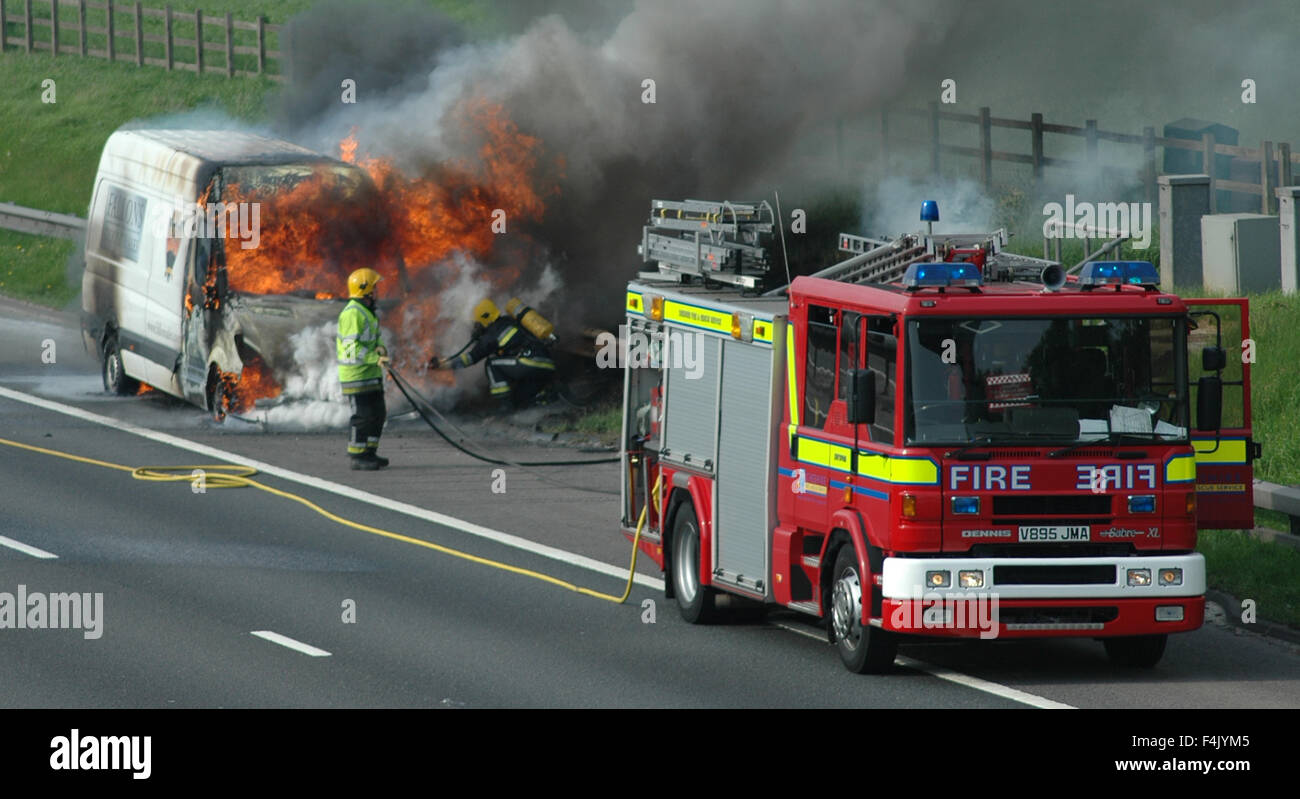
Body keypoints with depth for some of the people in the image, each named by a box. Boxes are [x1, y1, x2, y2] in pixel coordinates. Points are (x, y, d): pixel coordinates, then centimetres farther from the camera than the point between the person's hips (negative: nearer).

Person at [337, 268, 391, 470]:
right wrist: (375, 359, -31)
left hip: (371, 374, 10)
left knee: (378, 414, 13)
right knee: (363, 416, -8)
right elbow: (352, 347, -23)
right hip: (356, 375, -10)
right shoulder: (352, 314, -17)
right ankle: (357, 456, -2)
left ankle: (369, 453, 22)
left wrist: (379, 348, 2)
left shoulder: (367, 311, 17)